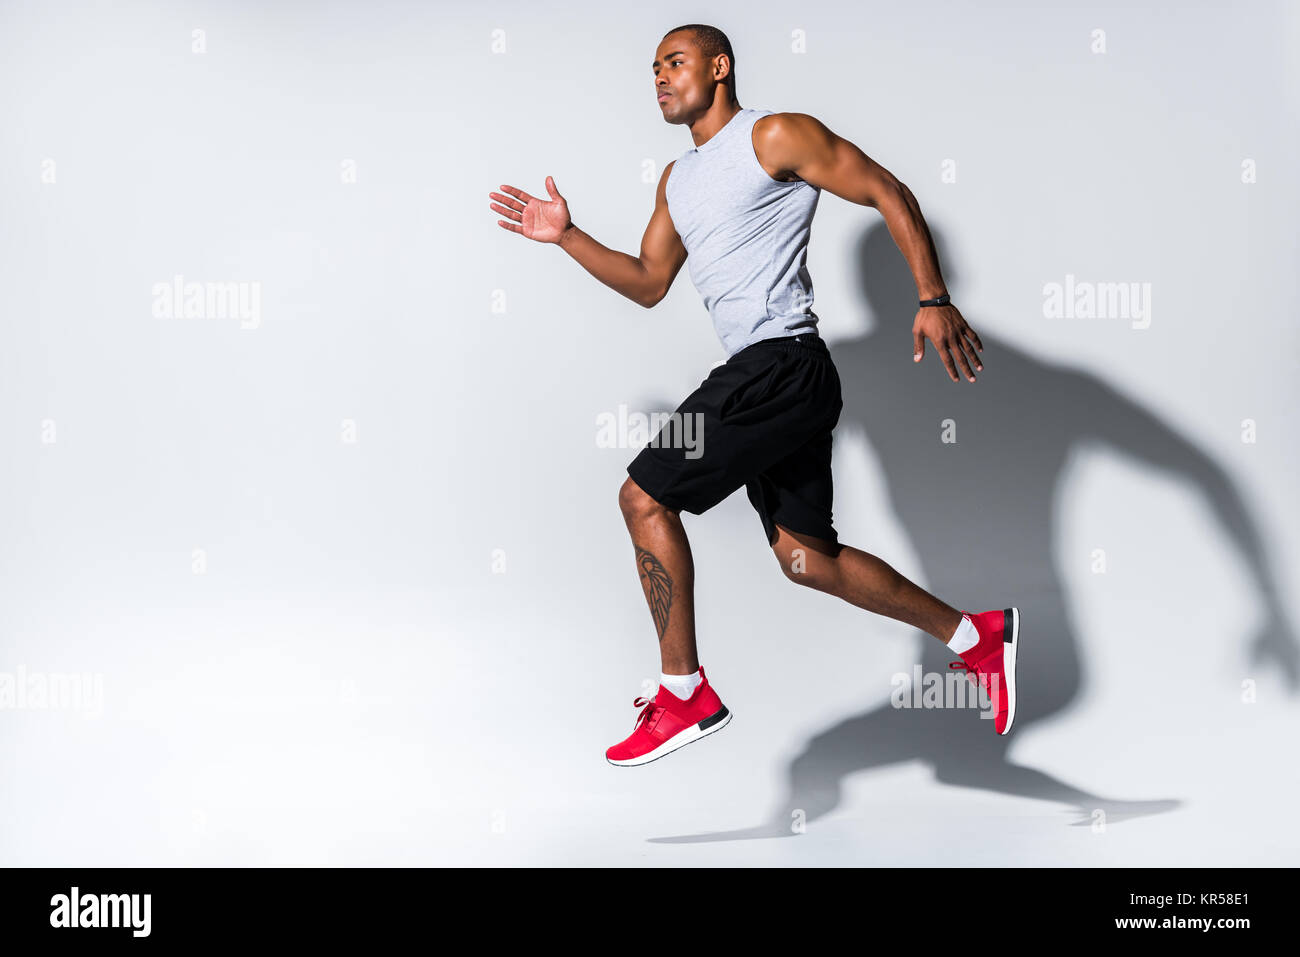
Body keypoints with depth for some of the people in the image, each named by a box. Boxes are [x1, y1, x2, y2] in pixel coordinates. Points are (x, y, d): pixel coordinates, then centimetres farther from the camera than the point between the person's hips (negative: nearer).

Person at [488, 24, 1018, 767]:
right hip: (766, 376, 9)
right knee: (806, 557, 9)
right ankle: (977, 636, 18)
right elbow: (649, 283, 26)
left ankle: (685, 695, 0)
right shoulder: (677, 180, 22)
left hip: (780, 365, -9)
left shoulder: (775, 137, -4)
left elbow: (890, 194, -6)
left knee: (644, 497, -8)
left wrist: (934, 300, -14)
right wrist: (567, 238, 15)